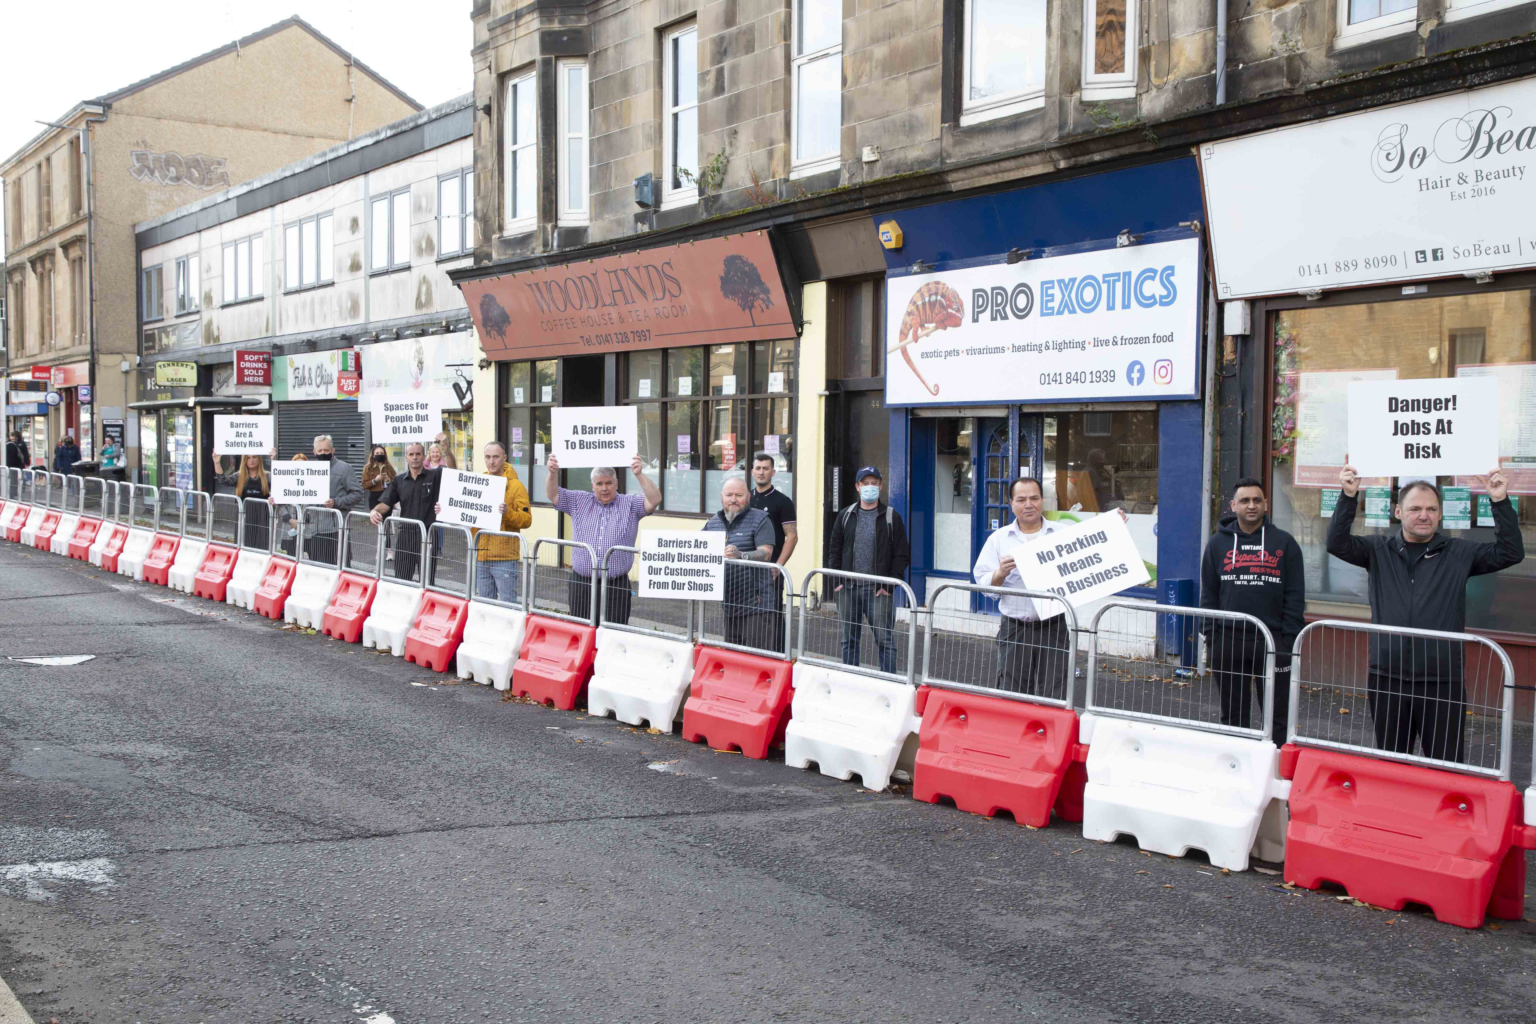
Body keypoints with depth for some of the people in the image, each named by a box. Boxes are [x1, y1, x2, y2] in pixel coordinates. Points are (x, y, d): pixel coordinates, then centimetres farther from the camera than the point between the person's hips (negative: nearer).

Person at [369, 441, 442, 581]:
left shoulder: (434, 476, 0)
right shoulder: (399, 480, 8)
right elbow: (386, 503, 5)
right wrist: (375, 511, -16)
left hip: (427, 534, -3)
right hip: (405, 534, 3)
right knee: (401, 579, 7)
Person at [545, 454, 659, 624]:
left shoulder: (631, 504, 4)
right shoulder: (579, 502, 11)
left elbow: (654, 500, -10)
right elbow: (553, 495, 9)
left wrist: (639, 475, -23)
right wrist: (553, 473, -10)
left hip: (616, 586, -2)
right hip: (581, 583, 3)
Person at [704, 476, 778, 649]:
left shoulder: (760, 519, -4)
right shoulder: (713, 522, 15)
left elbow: (766, 554, -14)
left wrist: (740, 555, -31)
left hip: (756, 605, -7)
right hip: (728, 605, 7)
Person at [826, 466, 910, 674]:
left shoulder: (891, 517, 1)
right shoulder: (845, 516, 11)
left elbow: (901, 555, -1)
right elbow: (834, 550, 13)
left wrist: (890, 583, -9)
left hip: (878, 591, -3)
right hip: (848, 588, 3)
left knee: (885, 640, -4)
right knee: (849, 640, 11)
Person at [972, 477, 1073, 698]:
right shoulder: (999, 539, 9)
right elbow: (984, 584, 6)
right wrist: (1001, 574, -15)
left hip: (1054, 628, 0)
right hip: (1015, 628, 0)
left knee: (1053, 697, 1)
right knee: (1011, 696, 3)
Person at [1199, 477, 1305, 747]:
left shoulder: (1284, 543, 4)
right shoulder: (1218, 543, 8)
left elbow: (1295, 597, 3)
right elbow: (1208, 595, 10)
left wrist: (1289, 641, -5)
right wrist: (1210, 637, 2)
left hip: (1272, 641, -2)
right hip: (1228, 641, 2)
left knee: (1278, 716, 0)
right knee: (1233, 714, 11)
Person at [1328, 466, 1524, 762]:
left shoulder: (1459, 554, 5)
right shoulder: (1379, 549, 7)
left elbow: (1510, 552, -3)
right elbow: (1337, 543, -5)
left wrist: (1500, 502, -13)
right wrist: (1348, 496, -18)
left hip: (1443, 684, -1)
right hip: (1387, 680, 2)